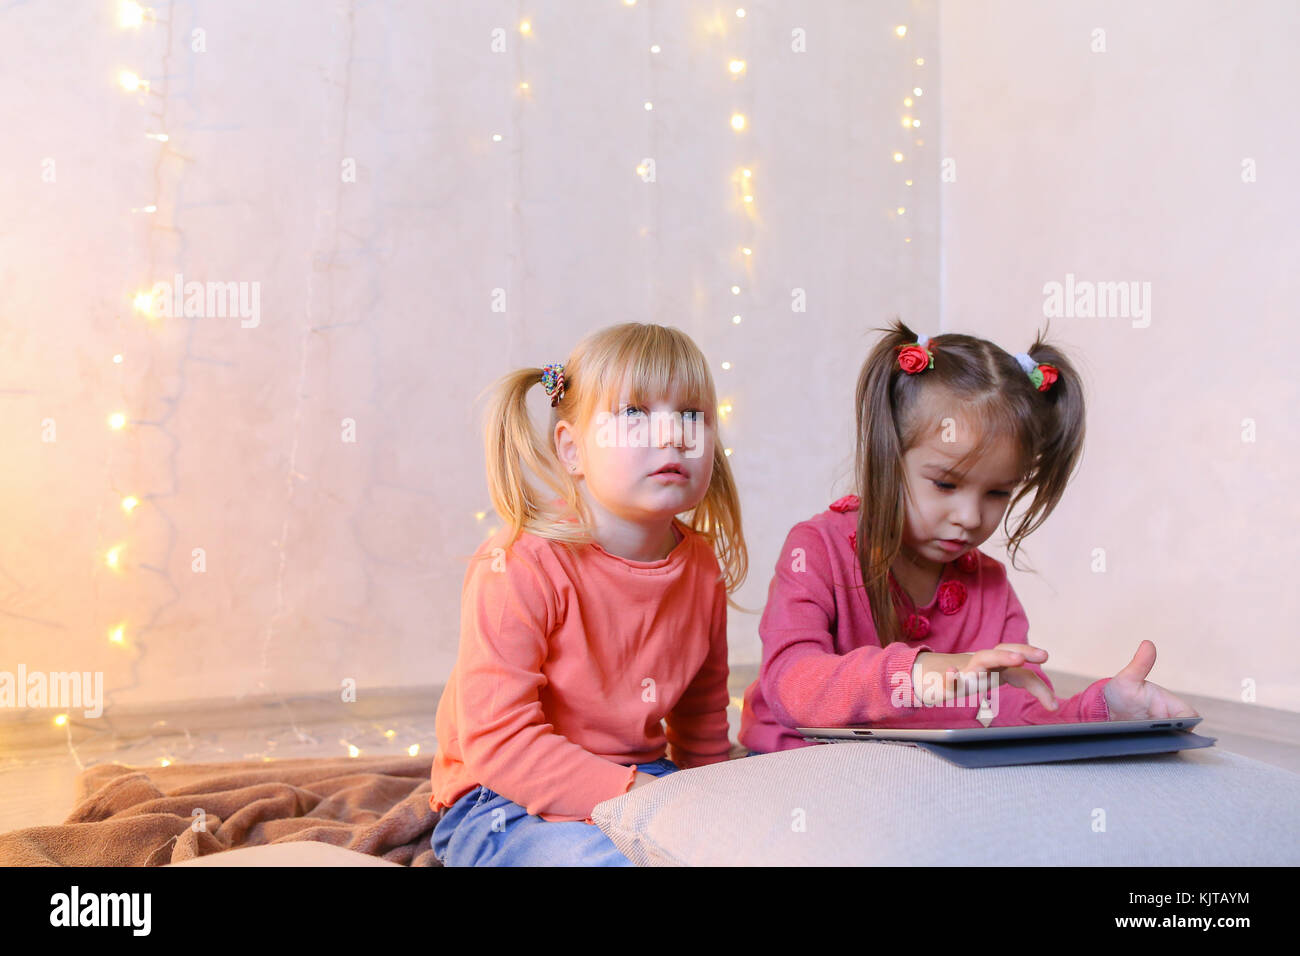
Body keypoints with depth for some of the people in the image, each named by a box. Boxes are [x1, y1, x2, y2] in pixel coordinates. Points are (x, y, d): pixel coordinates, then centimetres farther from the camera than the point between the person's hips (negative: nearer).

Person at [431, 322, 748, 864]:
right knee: (610, 860, -35)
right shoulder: (519, 565, -20)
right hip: (507, 806, -5)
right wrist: (633, 793, -30)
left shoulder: (702, 566, 1)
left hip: (642, 783, 6)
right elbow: (497, 739, -25)